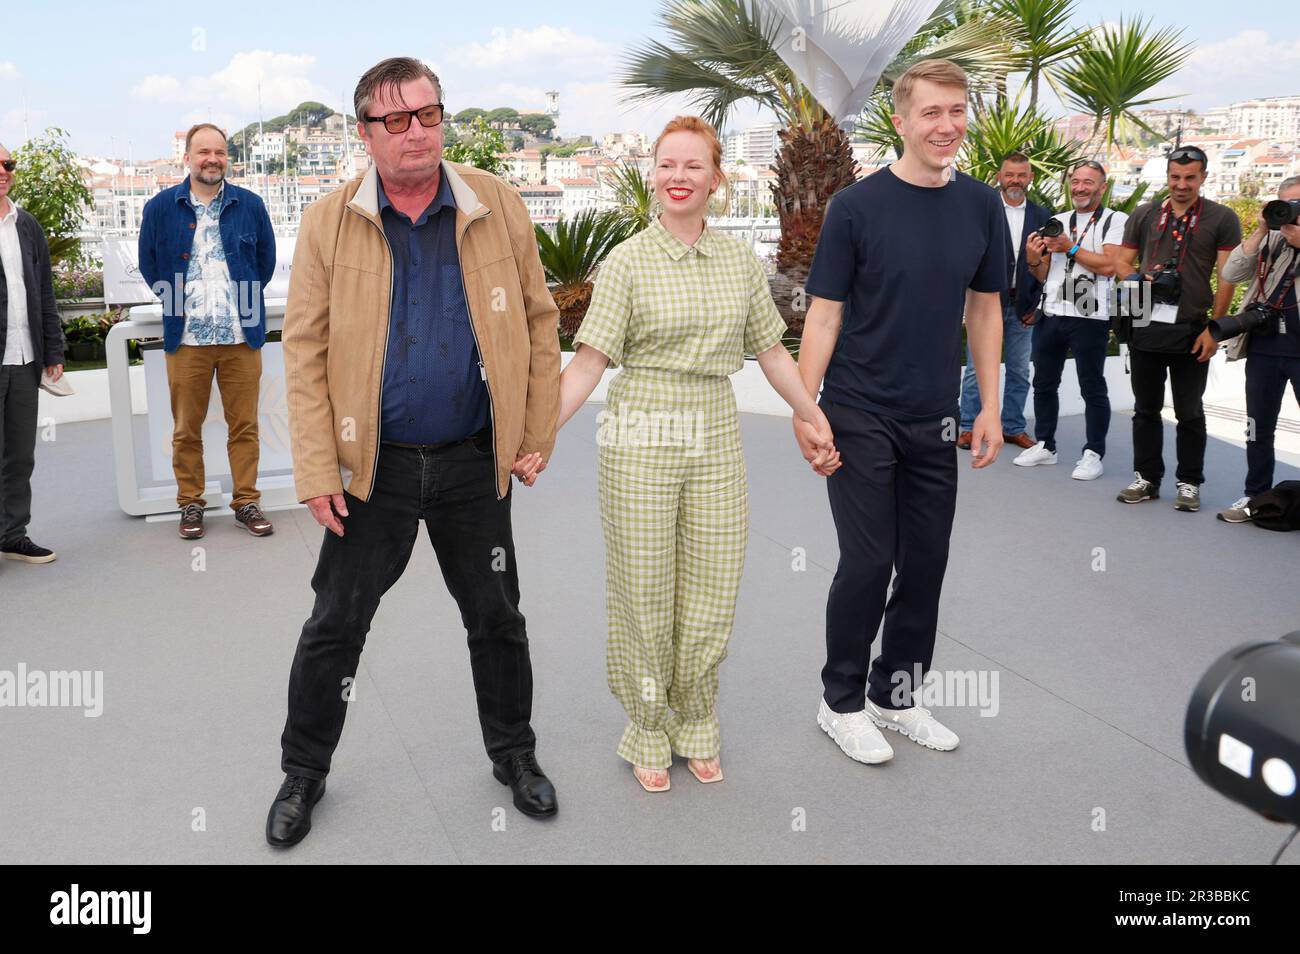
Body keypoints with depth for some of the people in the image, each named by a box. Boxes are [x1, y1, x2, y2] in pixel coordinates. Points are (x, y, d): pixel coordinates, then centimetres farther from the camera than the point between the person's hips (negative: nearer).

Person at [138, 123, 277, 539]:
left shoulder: (250, 205, 4)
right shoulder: (161, 207, 3)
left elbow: (266, 260, 15)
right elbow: (149, 264, 14)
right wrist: (175, 301, 10)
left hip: (242, 336, 0)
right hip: (186, 338, 0)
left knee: (244, 425, 4)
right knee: (186, 429, 6)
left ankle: (246, 502, 14)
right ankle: (190, 504, 18)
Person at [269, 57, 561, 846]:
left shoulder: (498, 207, -3)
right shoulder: (330, 223, -5)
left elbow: (539, 324, 1)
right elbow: (306, 349, -5)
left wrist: (536, 438, -1)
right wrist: (317, 470, -10)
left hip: (475, 460, 1)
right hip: (374, 463, -1)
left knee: (497, 618, 14)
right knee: (335, 625, 9)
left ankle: (514, 754, 36)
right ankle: (304, 774, 29)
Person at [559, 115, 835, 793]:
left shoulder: (740, 260, 8)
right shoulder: (628, 261, -2)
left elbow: (772, 352, 16)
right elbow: (589, 360, -6)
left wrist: (816, 421, 19)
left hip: (716, 437, 3)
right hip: (641, 438, -3)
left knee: (712, 597, 6)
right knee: (645, 595, 5)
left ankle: (695, 726, 26)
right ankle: (648, 731, 24)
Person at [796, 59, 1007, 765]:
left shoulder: (982, 207, 5)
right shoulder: (857, 206, -7)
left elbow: (984, 310, 11)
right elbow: (825, 315, -7)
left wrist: (990, 407, 6)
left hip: (934, 421, 5)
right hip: (860, 416, -4)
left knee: (925, 563, 10)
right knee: (867, 562, -1)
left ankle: (895, 696, 27)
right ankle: (841, 701, 18)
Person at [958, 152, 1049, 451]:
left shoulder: (1042, 216, 7)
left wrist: (1037, 304, 2)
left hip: (1023, 307, 3)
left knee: (1019, 371, 9)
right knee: (976, 369, 1)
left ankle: (1013, 428, 20)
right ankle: (969, 427, 11)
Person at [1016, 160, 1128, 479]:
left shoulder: (1115, 221, 0)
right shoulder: (1057, 222, 16)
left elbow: (1108, 265, -13)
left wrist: (1070, 248, -11)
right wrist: (1034, 260, -4)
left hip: (1089, 318, -5)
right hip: (1050, 314, 6)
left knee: (1092, 388, 0)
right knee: (1044, 384, 11)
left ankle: (1094, 453, 7)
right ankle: (1045, 446, 23)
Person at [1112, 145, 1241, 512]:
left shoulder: (1222, 219, 1)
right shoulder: (1144, 215, 10)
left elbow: (1227, 278, -2)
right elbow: (1121, 261, 12)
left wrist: (1214, 328, -9)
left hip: (1192, 331, -3)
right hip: (1146, 327, 3)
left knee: (1189, 413, 5)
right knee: (1146, 408, 10)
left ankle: (1189, 483, 16)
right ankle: (1147, 478, 21)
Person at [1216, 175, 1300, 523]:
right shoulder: (1269, 239, 9)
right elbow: (1231, 274, -3)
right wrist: (1261, 230, -9)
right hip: (1264, 344, 3)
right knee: (1259, 428, 11)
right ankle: (1255, 495, 21)